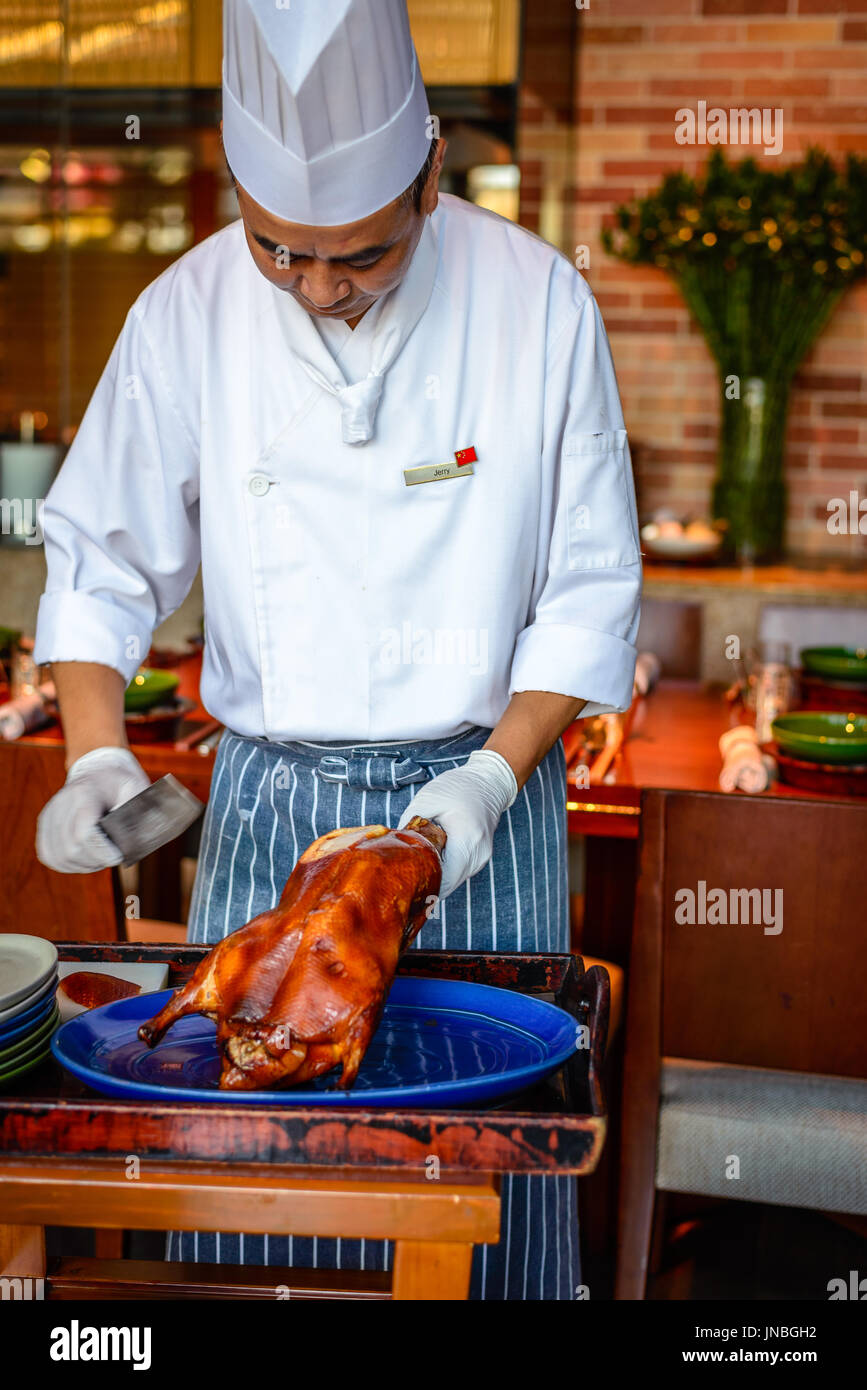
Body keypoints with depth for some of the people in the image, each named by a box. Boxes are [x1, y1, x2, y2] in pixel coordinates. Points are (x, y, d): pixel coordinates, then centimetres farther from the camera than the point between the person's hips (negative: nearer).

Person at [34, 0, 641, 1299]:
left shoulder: (538, 302, -8)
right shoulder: (188, 314, -5)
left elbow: (590, 593, -3)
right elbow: (100, 561, 5)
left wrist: (491, 777, -13)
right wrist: (97, 758, -9)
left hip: (479, 790, -1)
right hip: (267, 802, 1)